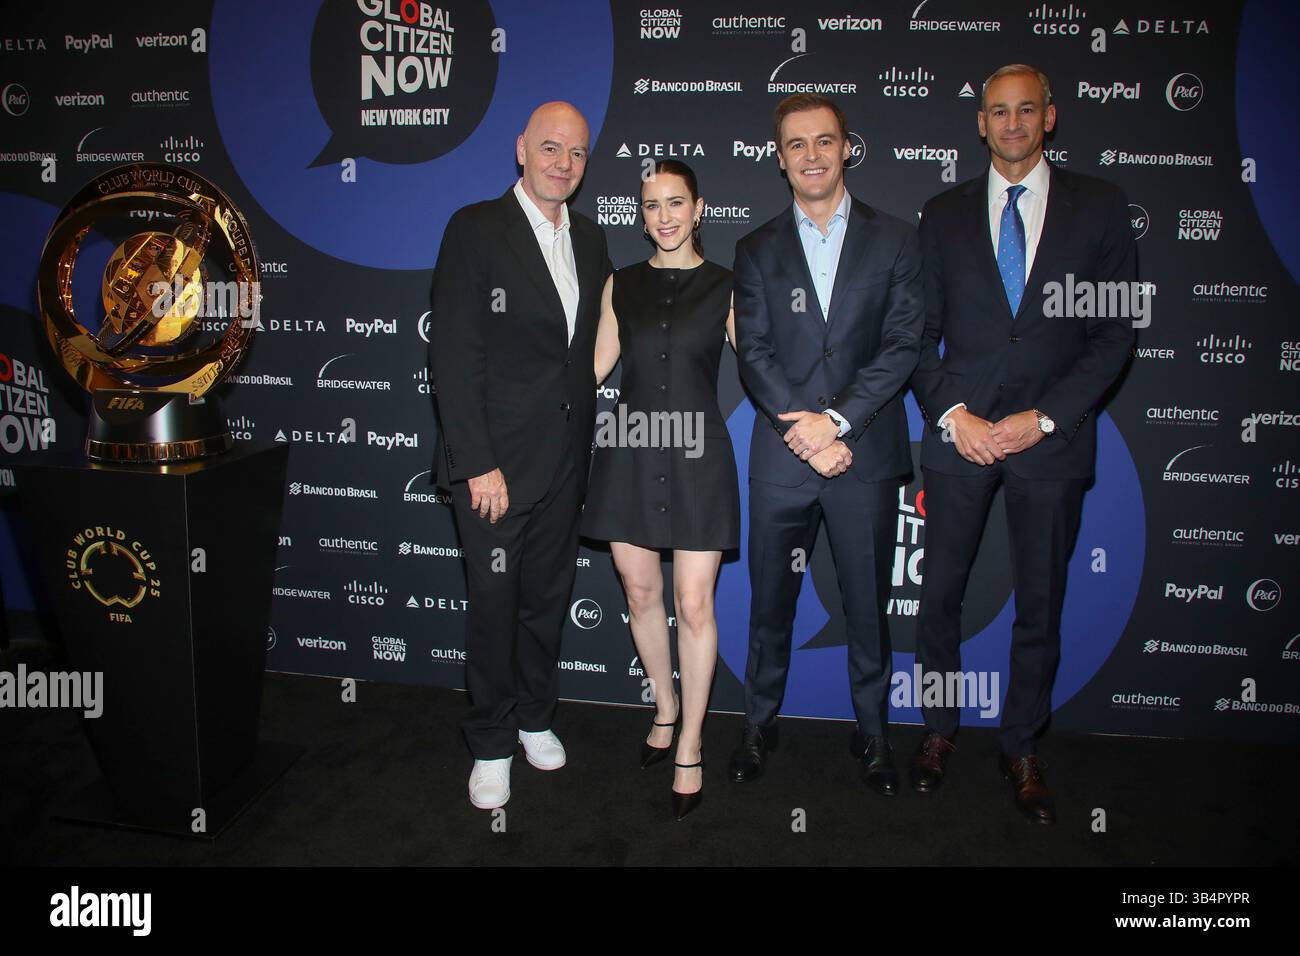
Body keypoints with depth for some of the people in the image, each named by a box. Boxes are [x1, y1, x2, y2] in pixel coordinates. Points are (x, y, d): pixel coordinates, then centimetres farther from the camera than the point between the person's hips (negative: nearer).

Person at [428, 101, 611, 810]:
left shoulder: (589, 238, 11)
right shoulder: (475, 229, -7)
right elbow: (453, 354, -12)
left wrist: (583, 444, 5)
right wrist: (477, 463, -17)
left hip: (565, 460, 5)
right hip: (496, 460, -5)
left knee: (548, 597, 16)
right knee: (494, 603, 4)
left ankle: (534, 717, 35)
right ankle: (491, 745, 22)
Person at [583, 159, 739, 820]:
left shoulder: (725, 287, 2)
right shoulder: (621, 285, 9)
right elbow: (595, 366, 12)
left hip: (696, 457, -2)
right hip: (629, 455, 3)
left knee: (694, 604, -1)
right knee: (640, 594, 11)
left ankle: (690, 748, 16)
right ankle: (665, 707, 36)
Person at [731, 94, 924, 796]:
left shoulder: (893, 240, 6)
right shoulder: (757, 250, 9)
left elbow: (902, 346, -3)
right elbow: (754, 354, -1)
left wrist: (836, 420, -14)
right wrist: (804, 433, -13)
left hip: (866, 455, -1)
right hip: (781, 457, 1)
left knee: (867, 605, 9)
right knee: (770, 603, 10)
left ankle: (872, 731, 27)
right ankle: (759, 724, 29)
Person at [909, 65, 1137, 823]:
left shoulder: (1100, 208, 4)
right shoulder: (945, 214, 9)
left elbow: (1115, 333, 0)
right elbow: (920, 331, 7)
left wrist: (1044, 418, -10)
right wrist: (952, 413, -8)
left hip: (1051, 438, -1)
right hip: (960, 433, 1)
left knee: (1041, 605, 8)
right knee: (940, 594, 7)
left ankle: (1023, 748, 25)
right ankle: (940, 730, 27)